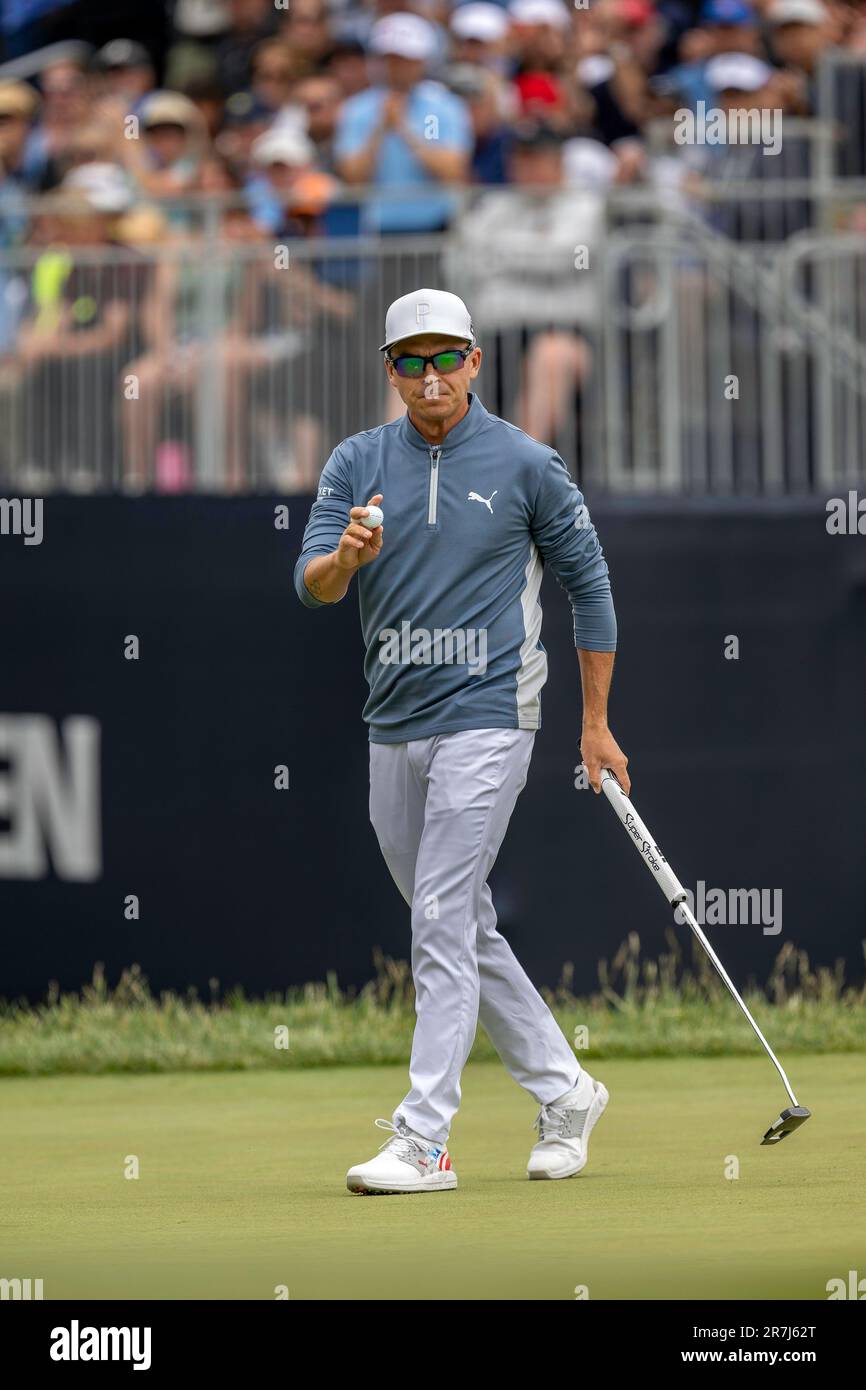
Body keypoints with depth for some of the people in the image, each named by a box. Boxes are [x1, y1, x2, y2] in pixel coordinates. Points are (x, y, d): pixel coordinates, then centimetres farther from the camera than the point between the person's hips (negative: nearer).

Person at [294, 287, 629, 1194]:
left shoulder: (526, 465, -3)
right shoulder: (357, 464, 6)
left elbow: (588, 585, 5)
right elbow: (311, 585, -3)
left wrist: (596, 725, 4)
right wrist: (345, 558, -28)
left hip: (486, 718, -5)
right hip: (392, 727, 5)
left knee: (443, 923, -13)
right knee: (464, 929, 12)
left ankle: (423, 1141, -15)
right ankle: (564, 1094, 26)